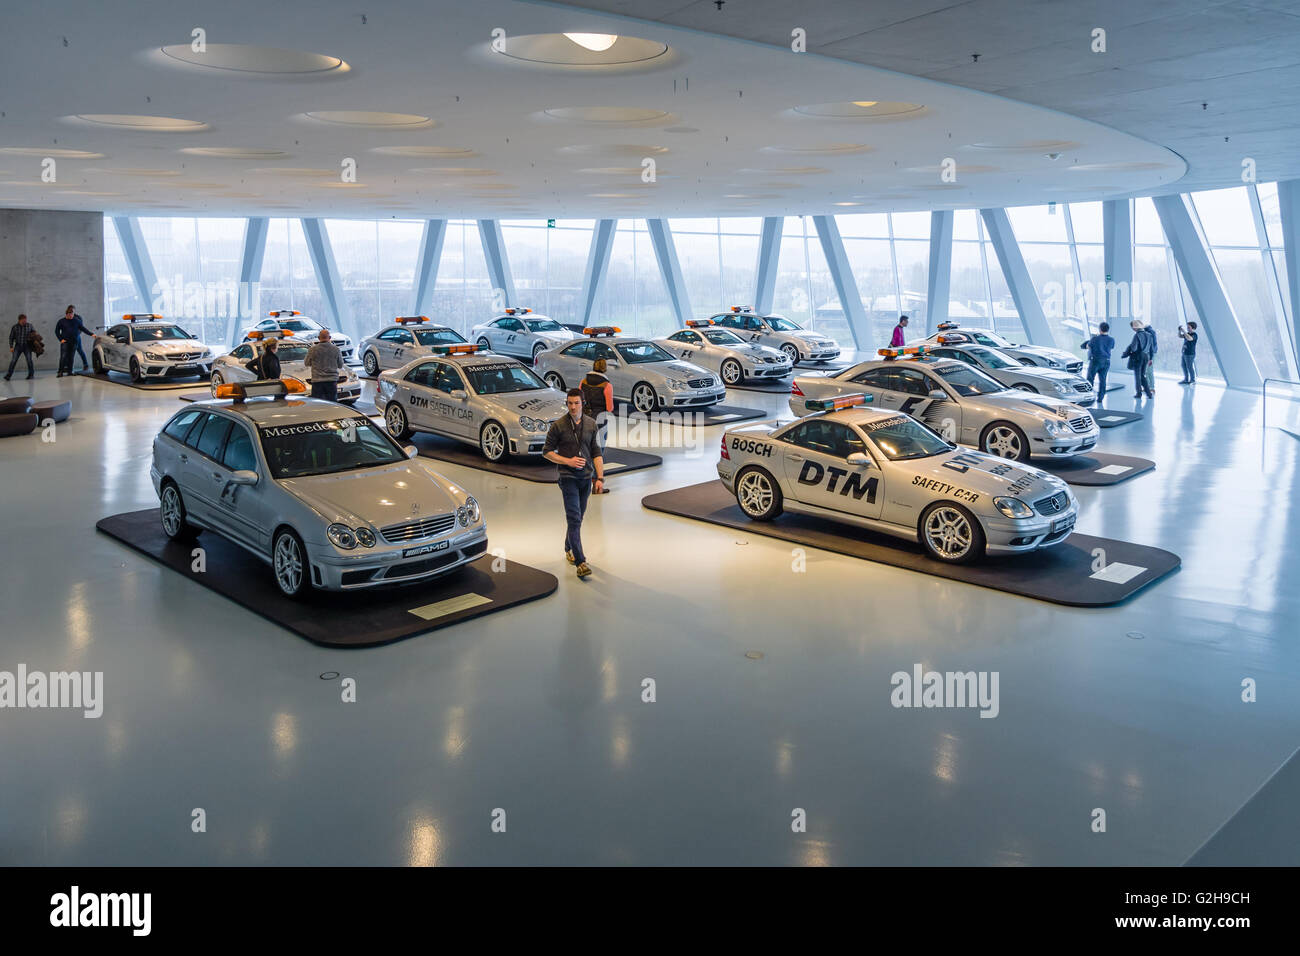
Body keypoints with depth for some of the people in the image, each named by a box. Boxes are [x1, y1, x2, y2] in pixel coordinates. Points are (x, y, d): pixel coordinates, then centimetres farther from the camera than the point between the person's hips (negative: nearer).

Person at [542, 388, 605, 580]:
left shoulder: (591, 424, 5)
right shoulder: (558, 425, -4)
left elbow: (597, 453, 6)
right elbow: (547, 451, 0)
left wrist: (600, 478, -1)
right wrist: (568, 461, -12)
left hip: (586, 477, 4)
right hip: (568, 477, -4)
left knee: (578, 517, 15)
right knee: (574, 519, -11)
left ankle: (569, 549, 37)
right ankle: (580, 562, -15)